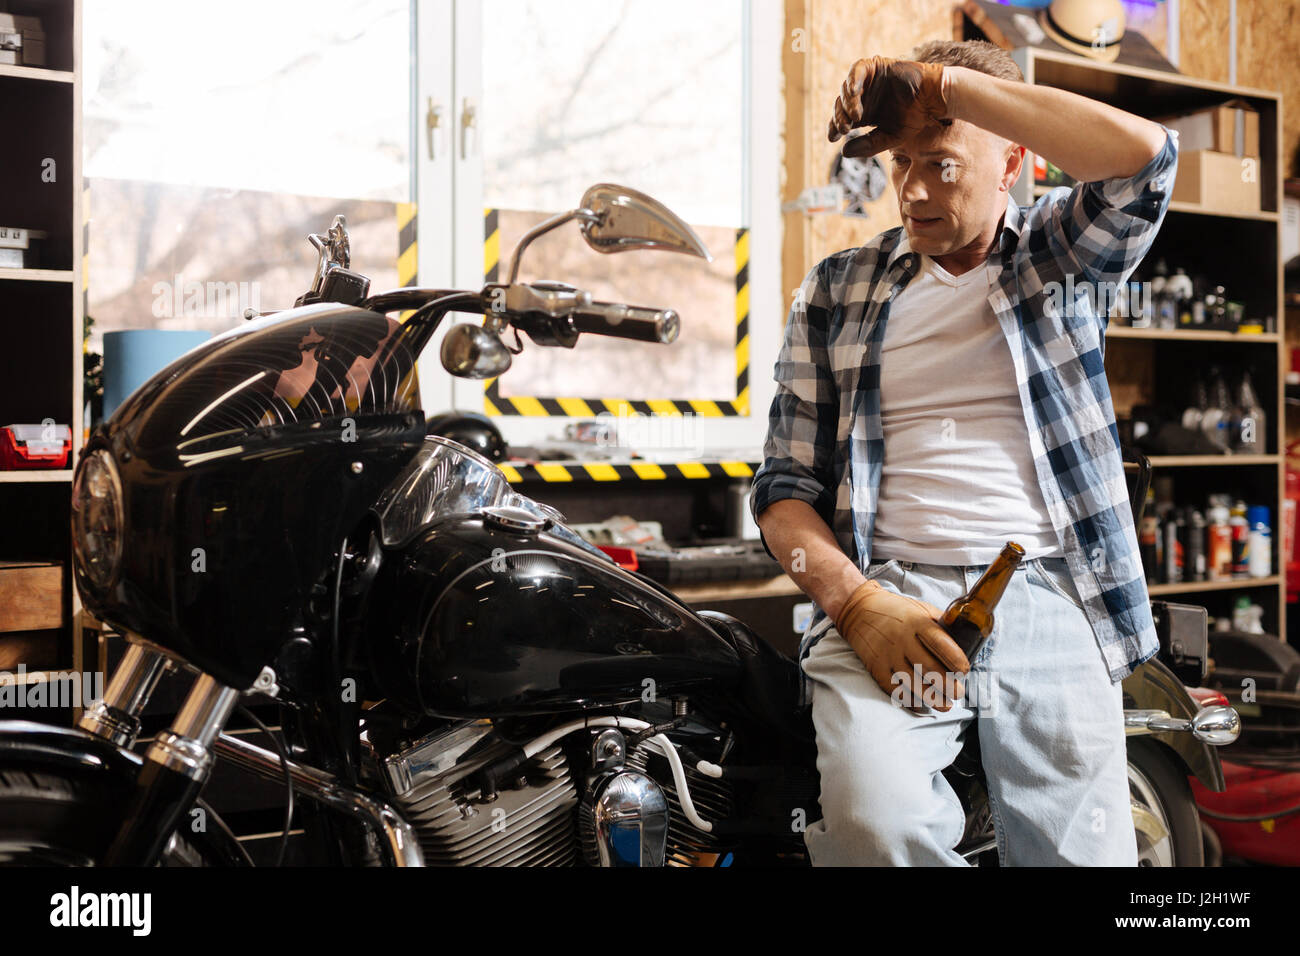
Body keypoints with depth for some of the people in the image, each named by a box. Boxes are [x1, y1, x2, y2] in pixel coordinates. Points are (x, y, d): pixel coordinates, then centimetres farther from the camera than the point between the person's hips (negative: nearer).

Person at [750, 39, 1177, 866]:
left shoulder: (1061, 254, 14)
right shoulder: (837, 291, 18)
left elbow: (1144, 156, -9)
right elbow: (787, 483, 12)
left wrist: (942, 82, -6)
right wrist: (858, 603, -8)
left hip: (1048, 593, 0)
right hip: (888, 594, 0)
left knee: (1082, 848, -13)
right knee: (875, 821, -28)